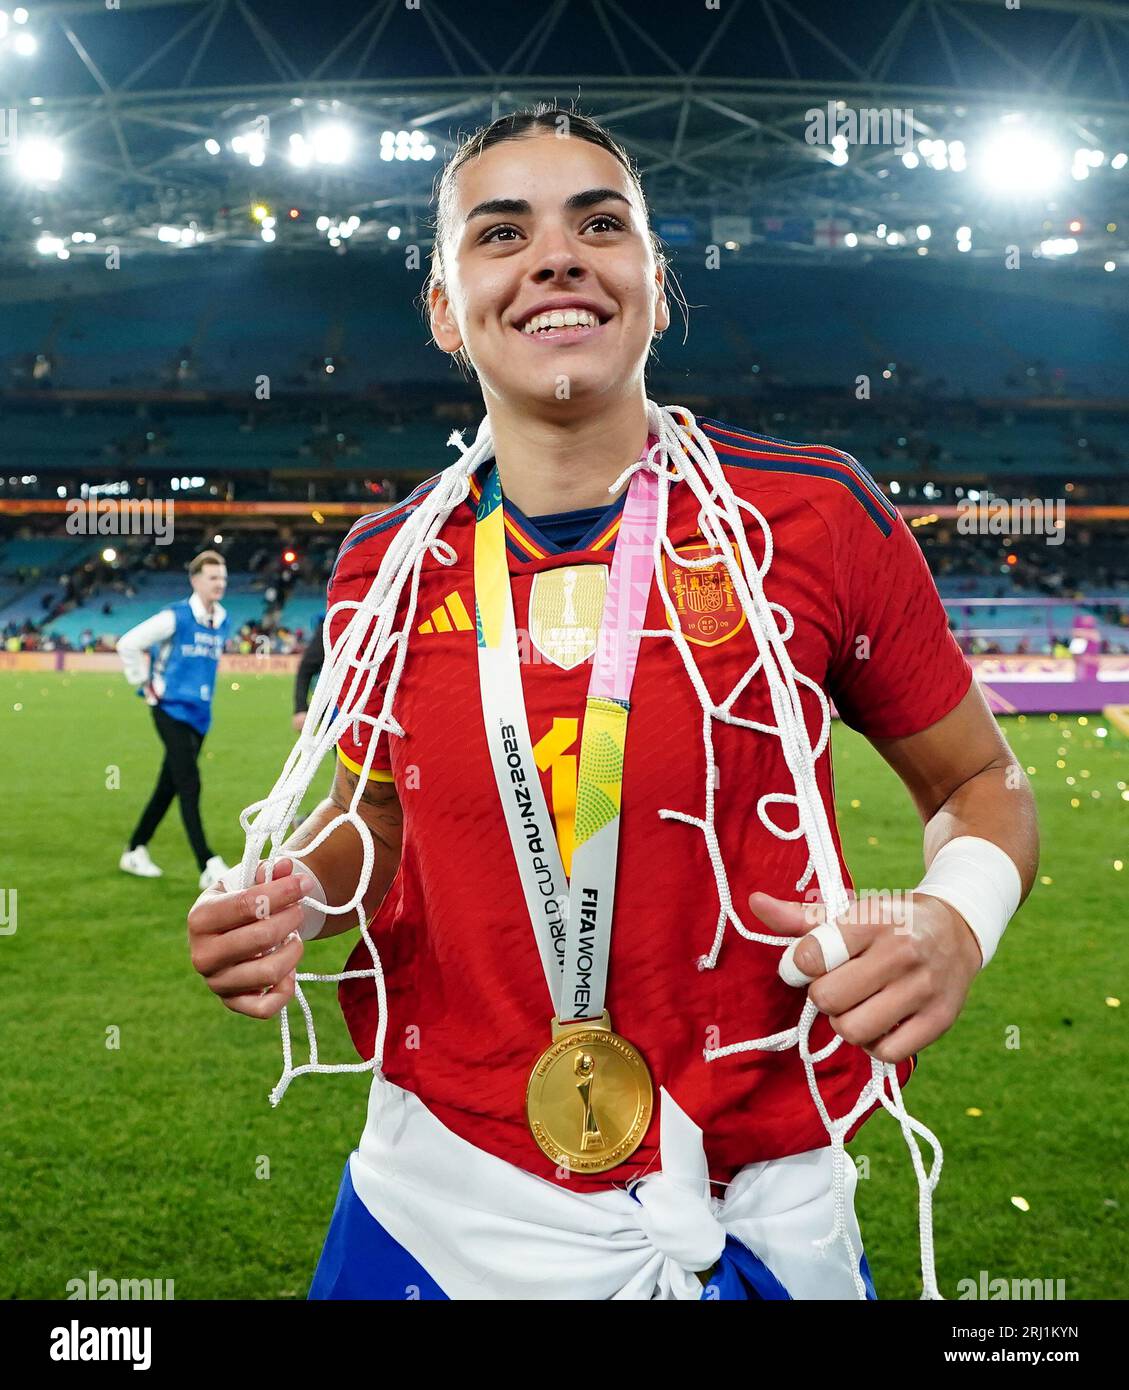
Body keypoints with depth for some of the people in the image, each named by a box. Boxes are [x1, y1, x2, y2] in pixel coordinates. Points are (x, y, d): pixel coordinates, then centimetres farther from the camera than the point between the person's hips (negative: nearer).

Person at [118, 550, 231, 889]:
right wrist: (145, 685, -6)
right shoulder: (175, 617, -12)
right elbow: (128, 644, -8)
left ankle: (135, 851, 28)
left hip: (199, 715, 7)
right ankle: (209, 867, -18)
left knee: (168, 787, 14)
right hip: (172, 711, -7)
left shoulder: (223, 622, 8)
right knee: (190, 788, -14)